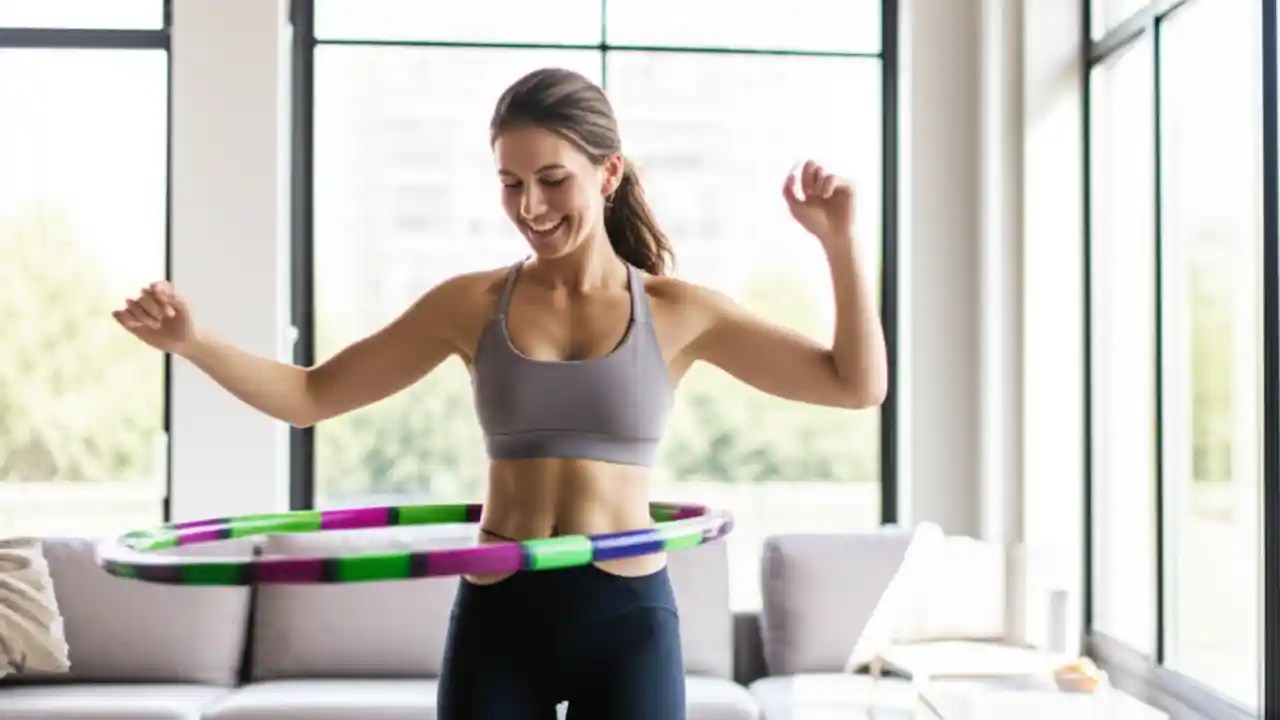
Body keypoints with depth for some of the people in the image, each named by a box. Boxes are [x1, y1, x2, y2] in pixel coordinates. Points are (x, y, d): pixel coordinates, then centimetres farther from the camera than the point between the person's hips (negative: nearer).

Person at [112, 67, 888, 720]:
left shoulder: (678, 311, 1)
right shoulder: (470, 304, 3)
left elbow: (857, 385, 3)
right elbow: (309, 396, 6)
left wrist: (839, 242, -7)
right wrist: (193, 342, -9)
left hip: (628, 618, -1)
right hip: (497, 617, 1)